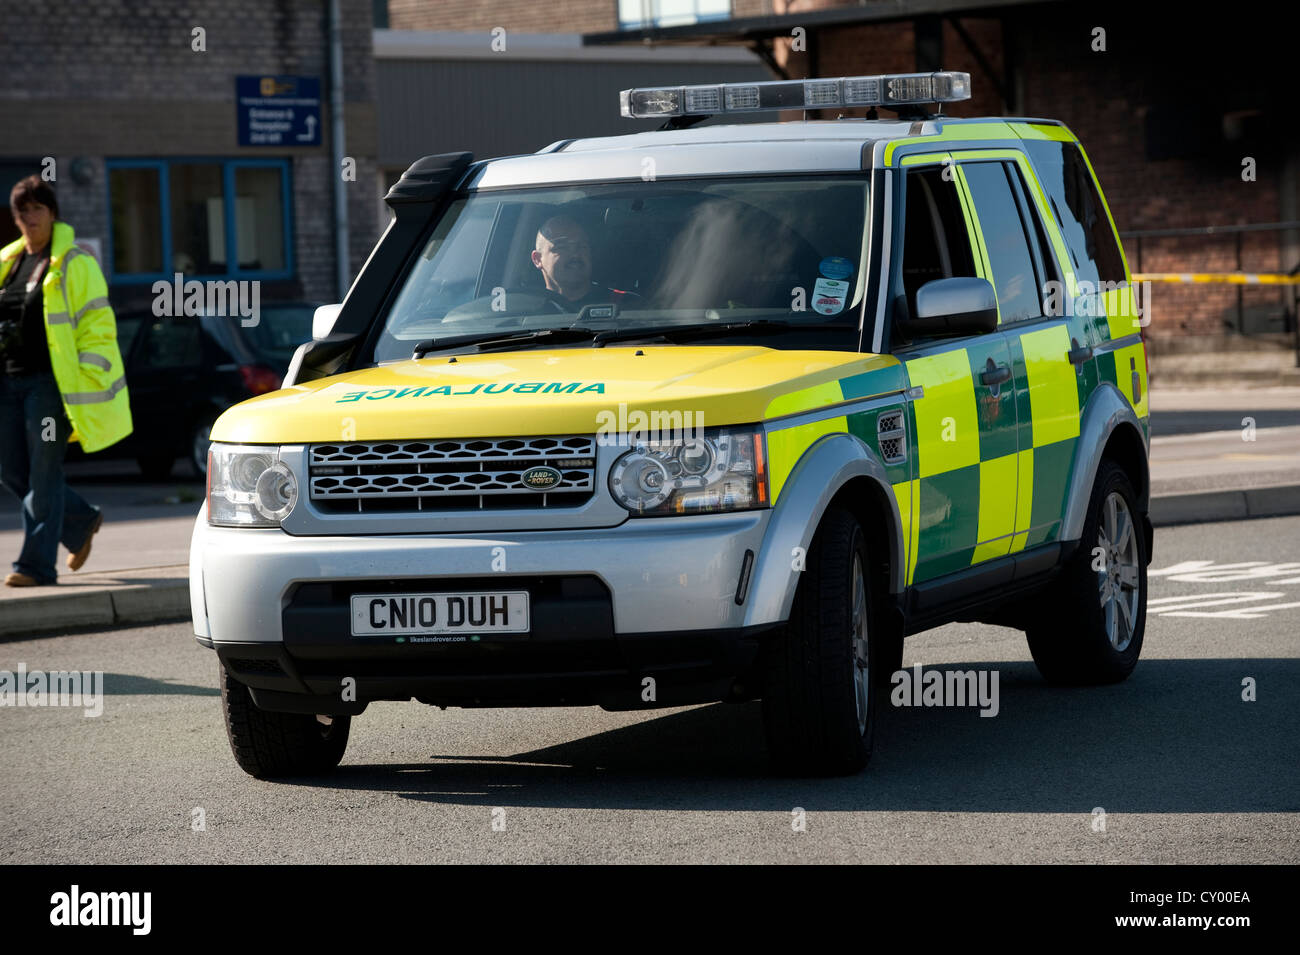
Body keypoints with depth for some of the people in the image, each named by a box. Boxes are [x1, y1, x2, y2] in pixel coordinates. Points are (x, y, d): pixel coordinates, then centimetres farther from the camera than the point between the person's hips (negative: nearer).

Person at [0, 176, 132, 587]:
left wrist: (83, 378, -13)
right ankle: (82, 522, 28)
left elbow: (98, 324, -6)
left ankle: (37, 564, -5)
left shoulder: (75, 263, -3)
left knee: (43, 472, -8)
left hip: (51, 383, -7)